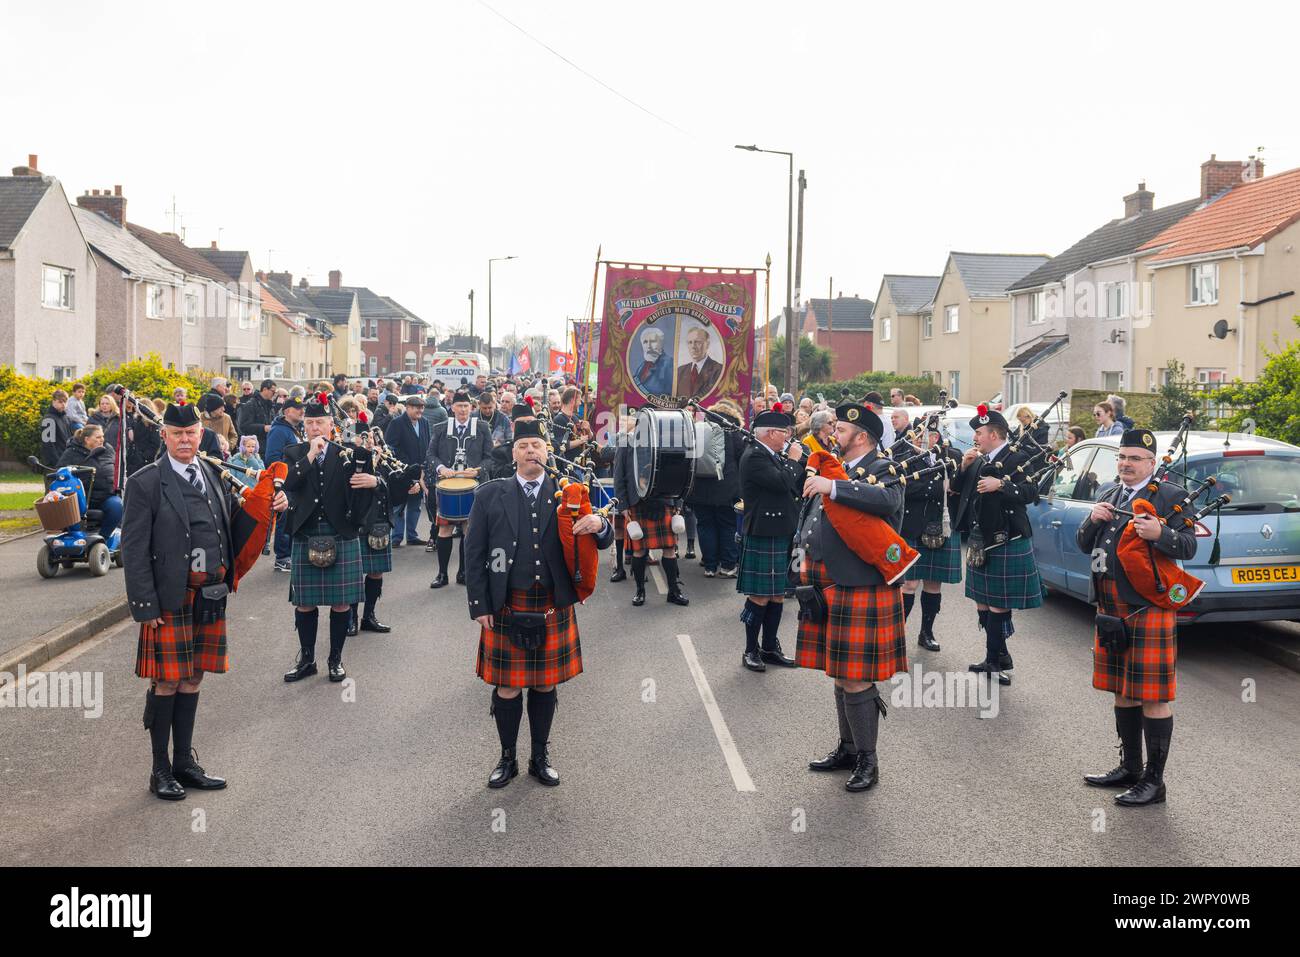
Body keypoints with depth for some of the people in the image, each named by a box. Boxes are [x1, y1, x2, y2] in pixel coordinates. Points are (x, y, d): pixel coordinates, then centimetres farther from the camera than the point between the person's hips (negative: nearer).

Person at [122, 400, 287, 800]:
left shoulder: (215, 475, 8)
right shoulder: (146, 483, -7)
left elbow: (235, 522, 15)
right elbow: (134, 549, -8)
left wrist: (270, 506, -2)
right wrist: (145, 605, -12)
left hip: (210, 595, 5)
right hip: (170, 599, -5)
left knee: (192, 679, 15)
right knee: (167, 682, 4)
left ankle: (185, 762, 27)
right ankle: (161, 769, 18)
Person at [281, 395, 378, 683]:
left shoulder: (348, 454, 3)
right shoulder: (294, 454, 5)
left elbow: (359, 496, 1)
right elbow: (287, 483, -13)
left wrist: (373, 481, -21)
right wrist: (310, 455, -16)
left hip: (342, 538, -1)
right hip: (306, 538, 1)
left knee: (341, 603, 5)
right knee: (304, 603, 9)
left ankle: (336, 659, 21)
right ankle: (306, 659, 25)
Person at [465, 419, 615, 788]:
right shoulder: (490, 495, 1)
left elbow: (602, 541, 4)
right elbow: (474, 553, 1)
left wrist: (599, 525, -20)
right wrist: (479, 605, -3)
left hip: (553, 608, 1)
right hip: (506, 608, -1)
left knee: (545, 685, 12)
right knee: (507, 688, 7)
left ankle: (541, 757, 29)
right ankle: (507, 758, 26)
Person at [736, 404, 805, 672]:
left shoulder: (774, 455, 14)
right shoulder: (754, 456, -15)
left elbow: (795, 487, 15)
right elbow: (781, 483, -26)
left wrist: (796, 460, 2)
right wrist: (793, 460, -10)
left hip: (780, 535, 9)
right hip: (763, 537, -9)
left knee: (777, 595, 13)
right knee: (760, 596, -2)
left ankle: (770, 647, 23)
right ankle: (751, 650, 10)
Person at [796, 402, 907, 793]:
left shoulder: (882, 468, -9)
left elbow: (888, 500, -32)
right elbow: (809, 518, 21)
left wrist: (833, 486, -34)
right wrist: (805, 555, 8)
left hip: (860, 589, -8)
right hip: (827, 589, 8)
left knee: (855, 680, -4)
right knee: (841, 676, 17)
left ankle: (867, 760, 9)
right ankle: (847, 749, 30)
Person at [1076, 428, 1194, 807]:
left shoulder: (1171, 495, -4)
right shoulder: (1110, 495, 15)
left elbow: (1189, 547, -9)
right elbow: (1084, 545, 14)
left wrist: (1160, 533, -27)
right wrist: (1093, 520, -4)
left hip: (1149, 608, -7)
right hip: (1111, 607, 7)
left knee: (1152, 697, -1)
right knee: (1123, 692, 15)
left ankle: (1154, 781, 8)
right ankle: (1130, 768, 28)